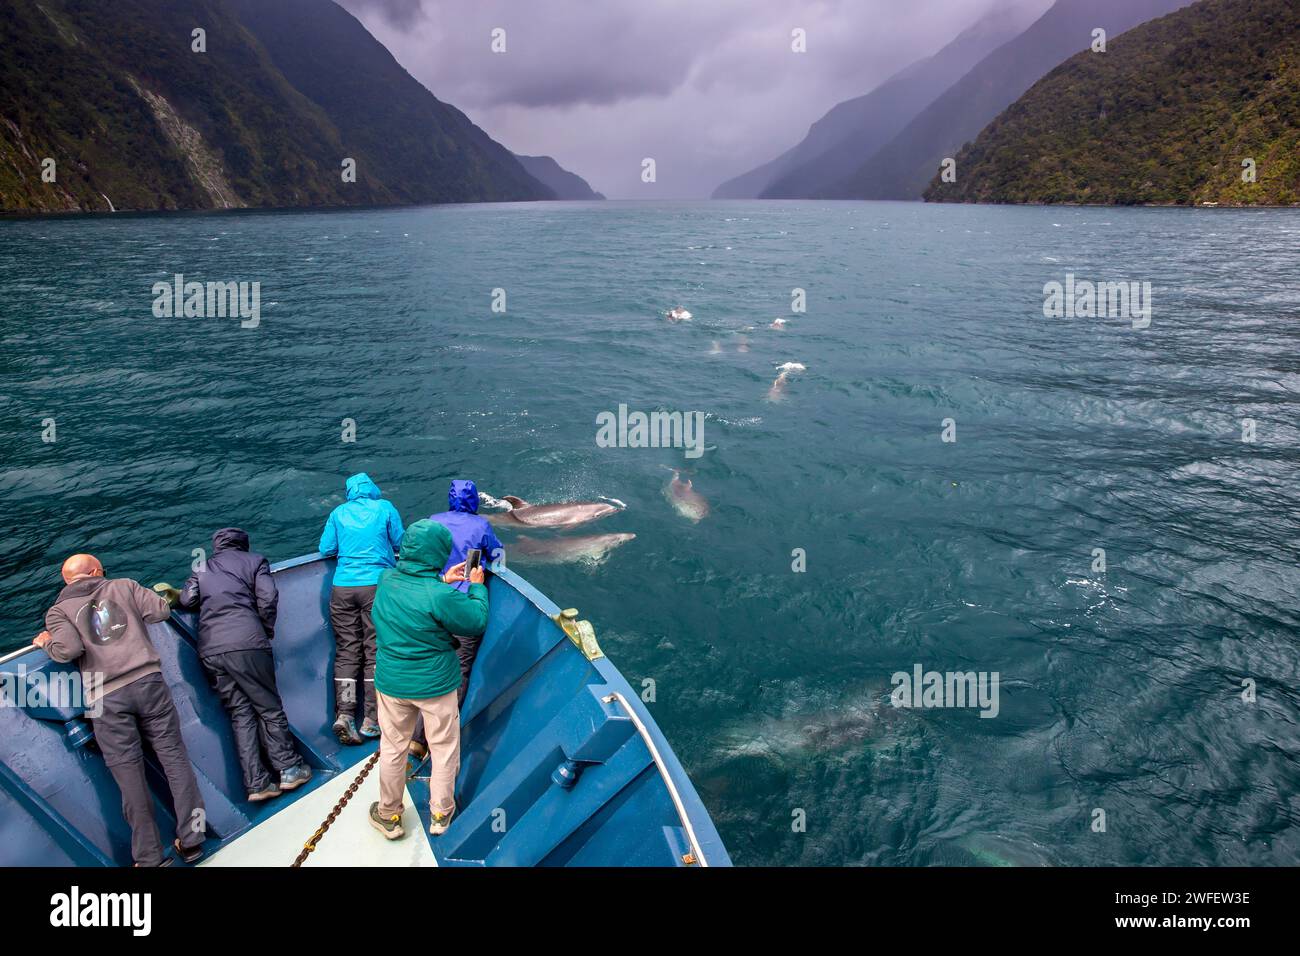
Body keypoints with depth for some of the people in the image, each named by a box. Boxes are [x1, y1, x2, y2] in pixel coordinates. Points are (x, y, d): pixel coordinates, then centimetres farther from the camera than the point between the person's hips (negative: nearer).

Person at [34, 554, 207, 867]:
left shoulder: (58, 611, 12)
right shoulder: (124, 586, 16)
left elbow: (68, 649, -5)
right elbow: (161, 610, 8)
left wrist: (47, 642, 16)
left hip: (105, 699, 0)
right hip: (148, 682, 1)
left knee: (129, 774, 2)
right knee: (173, 755, 8)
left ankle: (149, 857, 8)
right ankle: (191, 840, 9)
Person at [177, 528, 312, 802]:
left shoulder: (202, 568, 23)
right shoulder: (254, 561, 13)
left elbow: (187, 600, 10)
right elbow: (267, 597, 0)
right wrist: (268, 630, 13)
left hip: (210, 650, 4)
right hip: (246, 643, -4)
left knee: (240, 714, 6)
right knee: (269, 707, 6)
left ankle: (257, 784, 4)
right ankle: (289, 769, 7)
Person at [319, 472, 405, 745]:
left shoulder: (338, 513, 10)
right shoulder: (385, 508, 5)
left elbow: (326, 549, 9)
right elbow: (400, 544, 7)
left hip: (343, 587, 2)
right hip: (377, 585, -2)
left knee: (346, 651, 7)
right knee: (375, 651, 2)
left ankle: (344, 714, -5)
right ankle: (371, 720, 2)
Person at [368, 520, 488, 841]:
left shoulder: (388, 580, -9)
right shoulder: (440, 596, -26)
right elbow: (477, 622, -13)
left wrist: (444, 580, 14)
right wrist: (477, 587, -1)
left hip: (391, 682, 5)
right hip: (435, 684, -4)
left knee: (392, 748, 20)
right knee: (444, 748, 17)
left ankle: (389, 815, 34)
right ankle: (440, 814, 31)